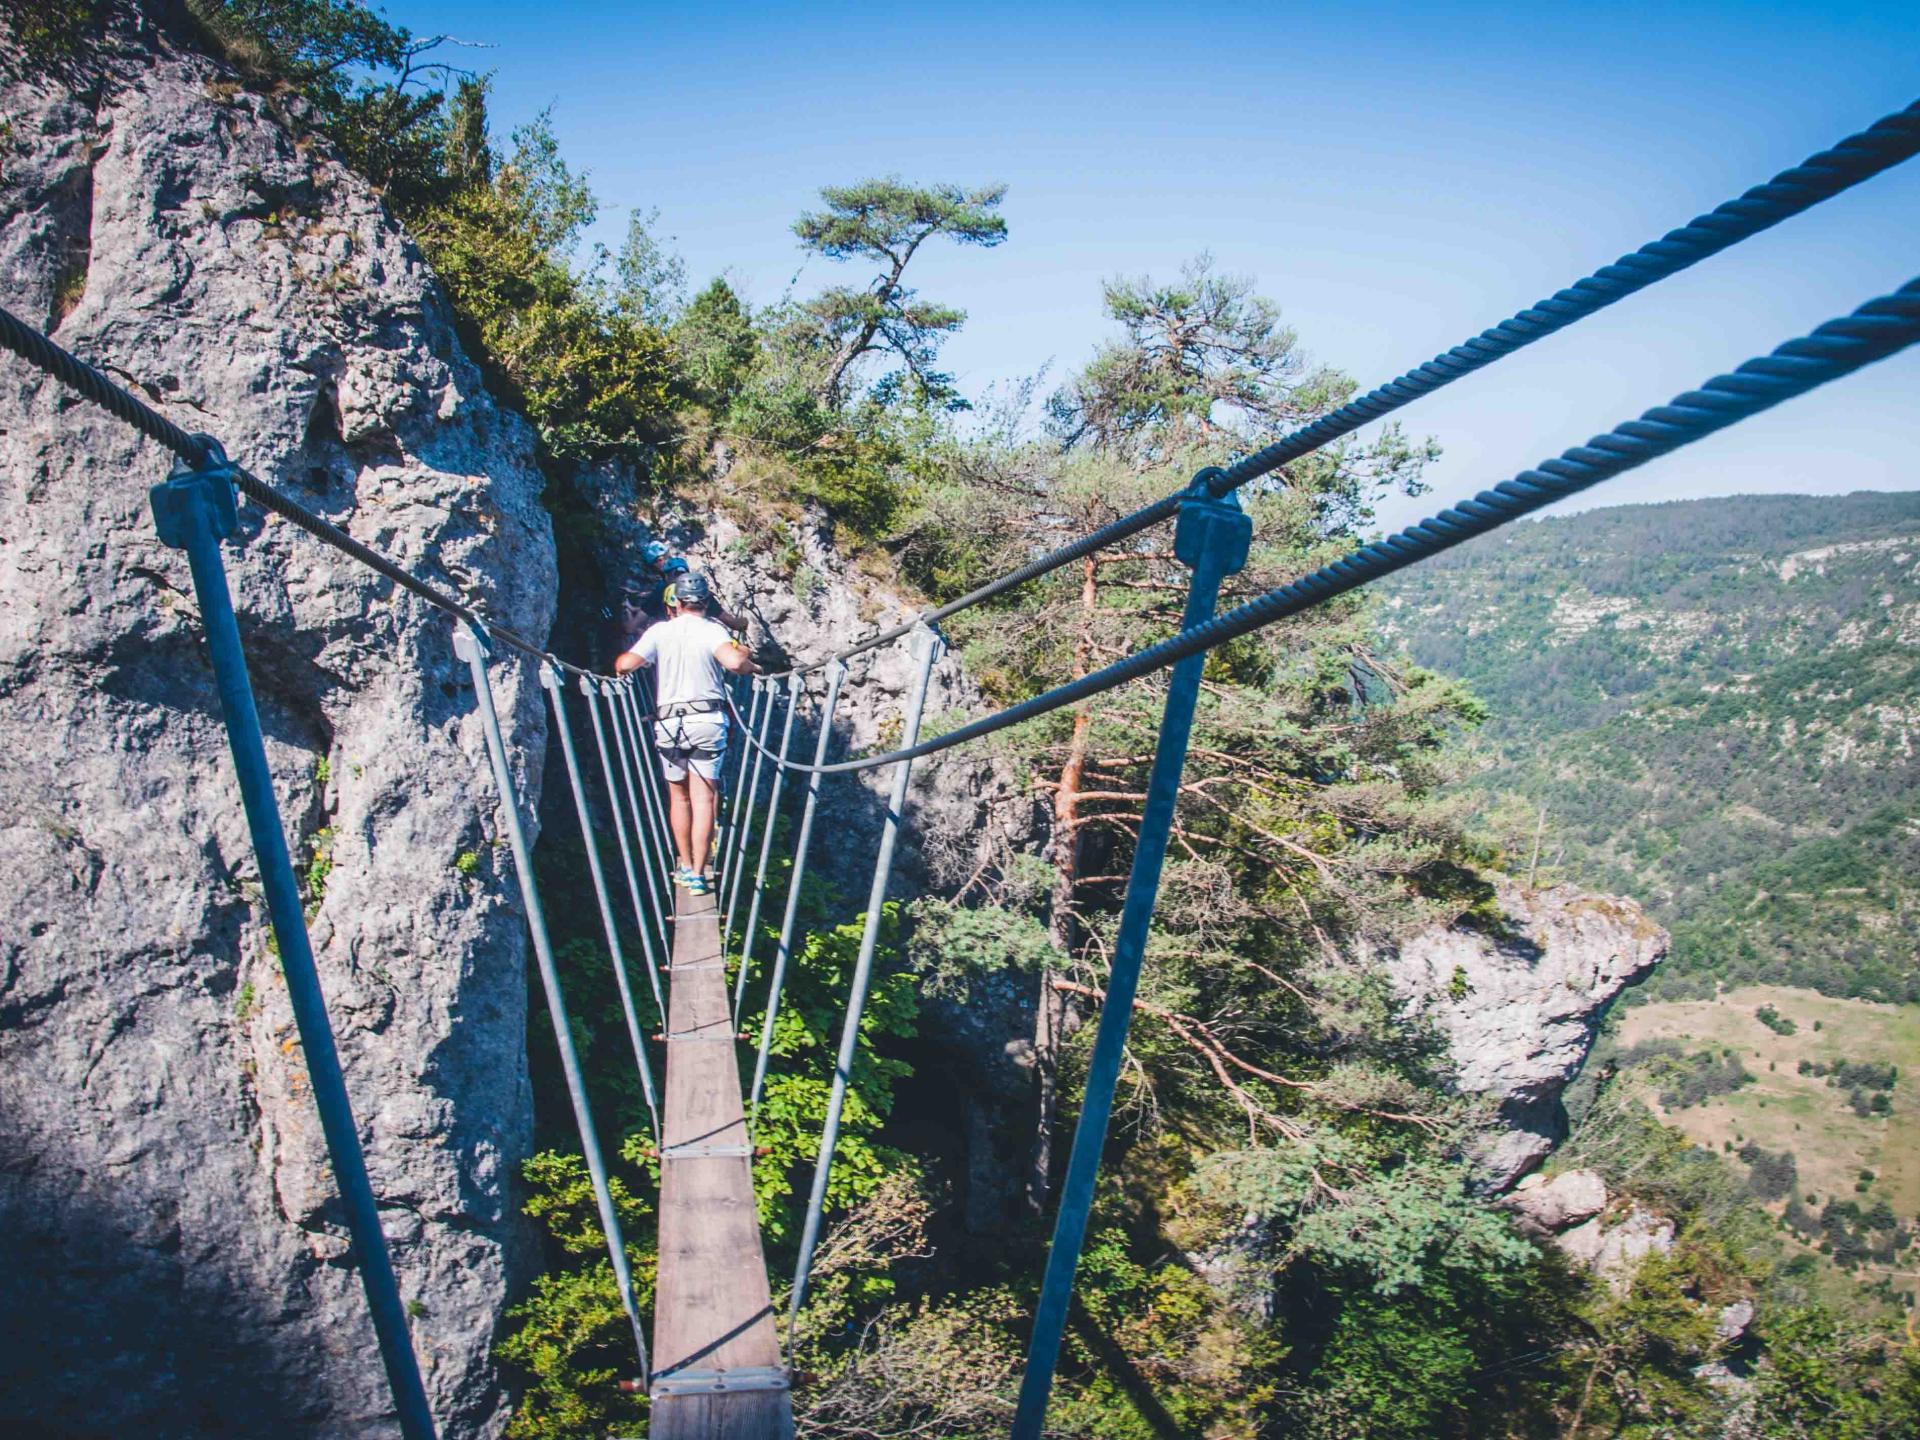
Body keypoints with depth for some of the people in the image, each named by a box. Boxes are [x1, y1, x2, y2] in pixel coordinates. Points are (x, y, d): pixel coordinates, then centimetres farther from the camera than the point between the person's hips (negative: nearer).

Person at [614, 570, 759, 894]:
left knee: (679, 798, 17)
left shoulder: (659, 631, 4)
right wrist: (751, 666, 1)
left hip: (668, 724, 2)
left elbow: (626, 664, -6)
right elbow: (733, 661, -21)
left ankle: (685, 867, 24)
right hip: (708, 721, -2)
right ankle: (698, 874, -4)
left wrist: (620, 666, 17)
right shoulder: (713, 631, -1)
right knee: (703, 800, 0)